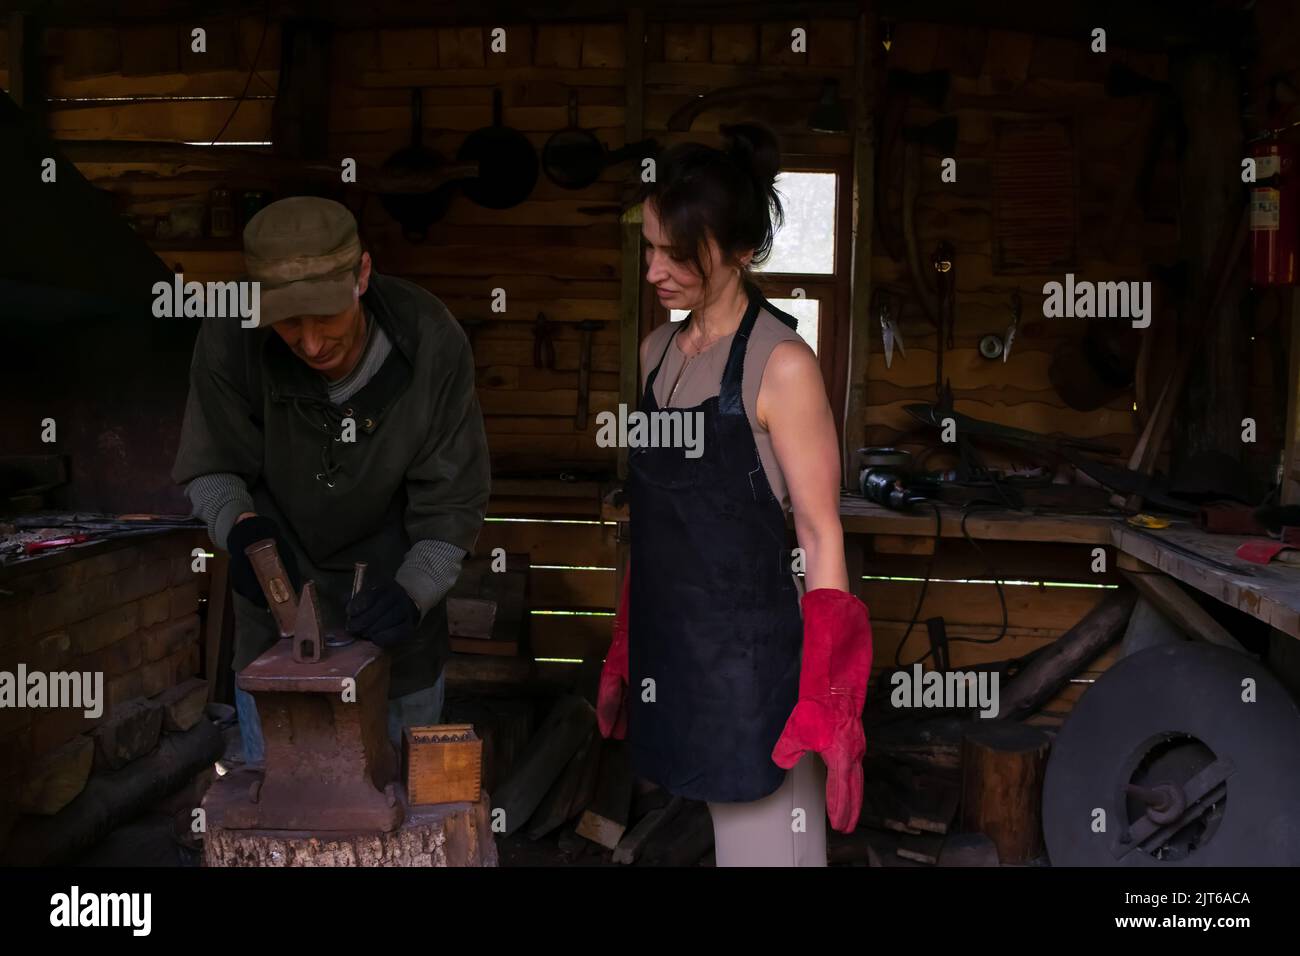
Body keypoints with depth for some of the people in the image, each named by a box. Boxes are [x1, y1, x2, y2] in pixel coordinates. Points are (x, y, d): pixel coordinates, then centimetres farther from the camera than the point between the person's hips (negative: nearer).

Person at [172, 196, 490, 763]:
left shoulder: (433, 343, -23)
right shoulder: (230, 340, -23)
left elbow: (453, 503, -15)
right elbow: (208, 467, -7)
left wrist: (412, 593, -29)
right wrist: (240, 523, -28)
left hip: (391, 626, 0)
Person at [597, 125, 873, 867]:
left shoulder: (782, 365, -13)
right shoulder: (657, 351, 8)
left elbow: (821, 536, -13)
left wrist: (826, 709, -15)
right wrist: (624, 660, 16)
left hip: (751, 658, -6)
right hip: (667, 651, 7)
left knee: (760, 844, 5)